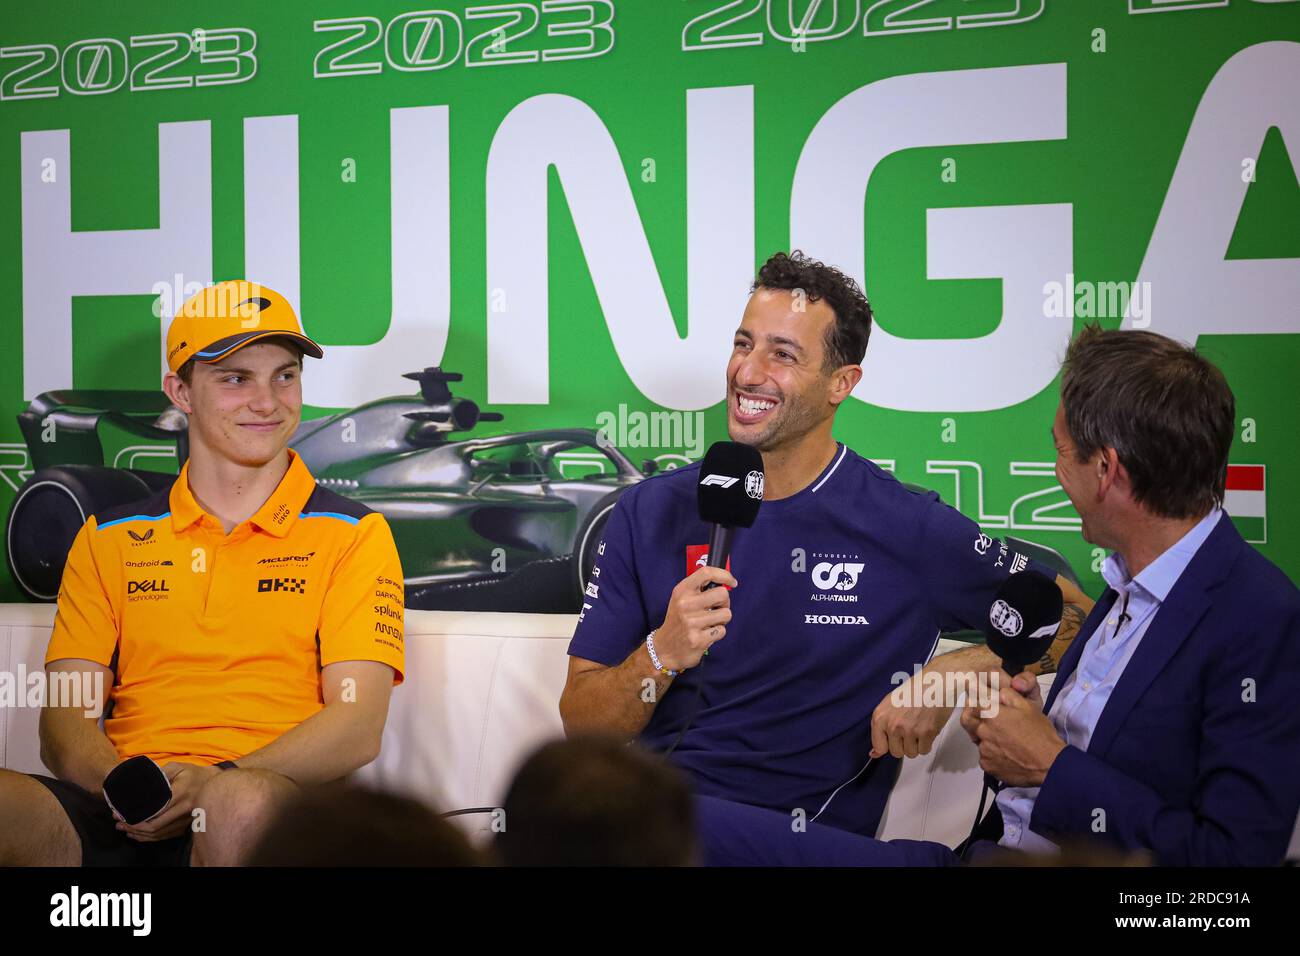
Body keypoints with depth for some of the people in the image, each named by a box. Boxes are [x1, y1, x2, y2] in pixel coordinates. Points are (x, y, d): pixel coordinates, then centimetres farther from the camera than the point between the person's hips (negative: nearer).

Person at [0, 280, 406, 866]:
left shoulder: (353, 534, 11)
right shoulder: (110, 538, 19)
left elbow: (358, 728, 1)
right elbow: (65, 717, 12)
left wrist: (220, 781, -16)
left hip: (277, 804, -2)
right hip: (125, 815, 2)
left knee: (241, 803, -39)